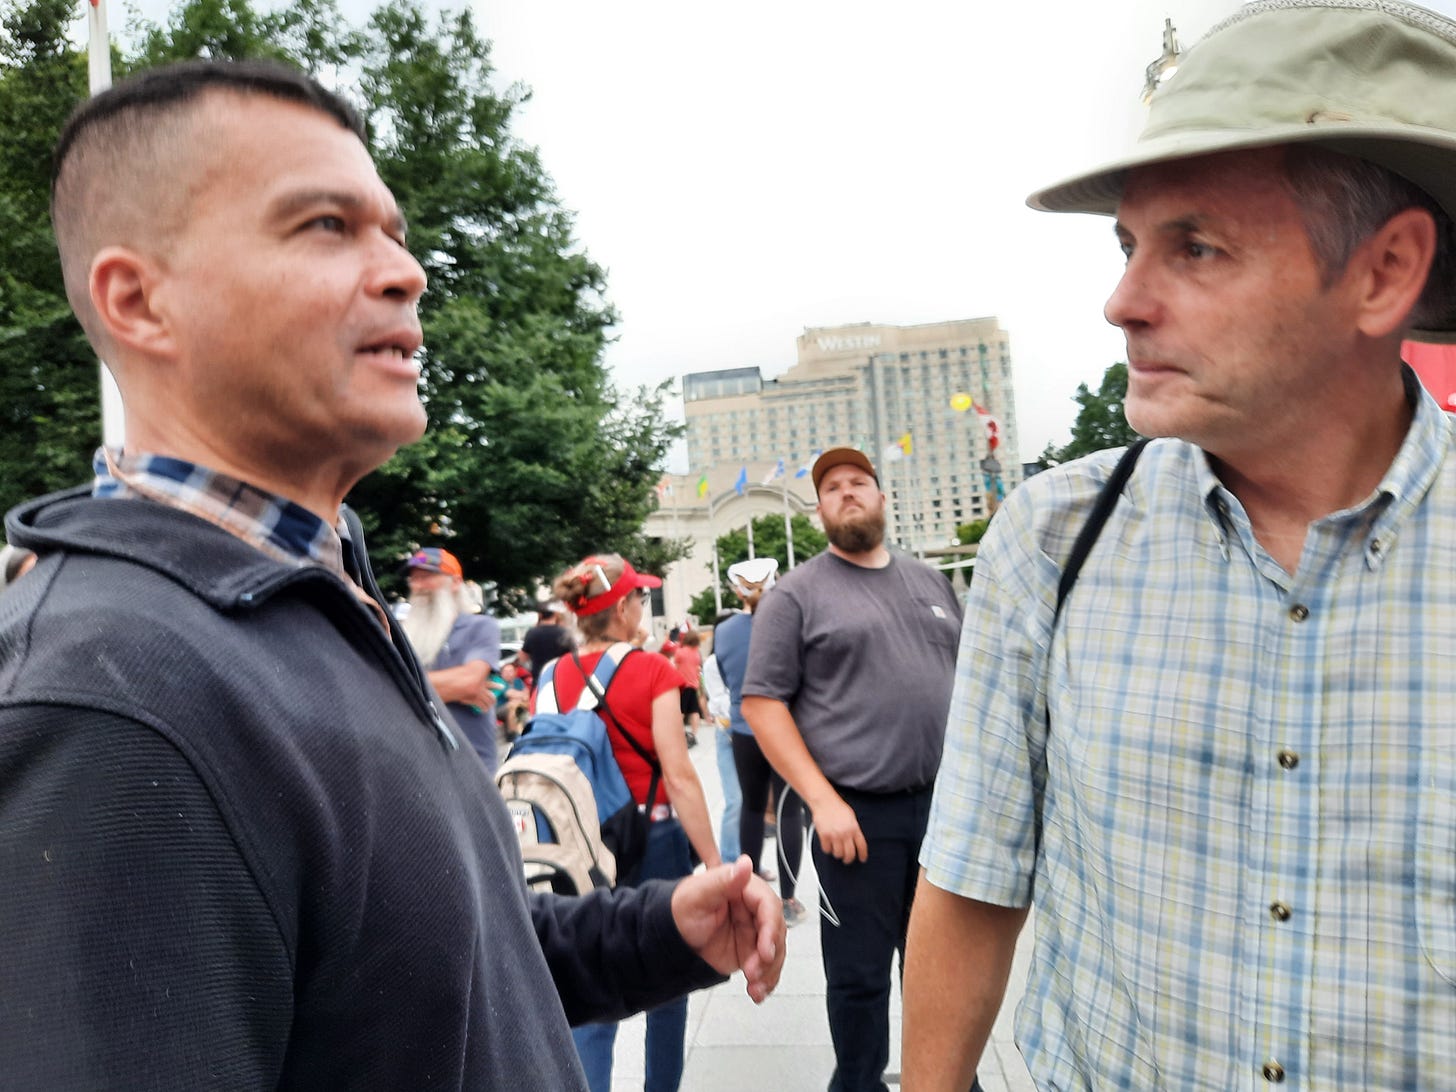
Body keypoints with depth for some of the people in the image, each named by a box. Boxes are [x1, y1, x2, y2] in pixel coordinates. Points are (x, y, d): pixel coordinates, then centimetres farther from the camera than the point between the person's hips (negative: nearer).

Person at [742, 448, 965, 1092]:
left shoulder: (930, 581, 13)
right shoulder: (796, 594, -4)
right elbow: (761, 702, -8)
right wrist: (823, 800, -15)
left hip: (945, 805, 5)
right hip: (859, 814, -4)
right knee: (859, 976, 6)